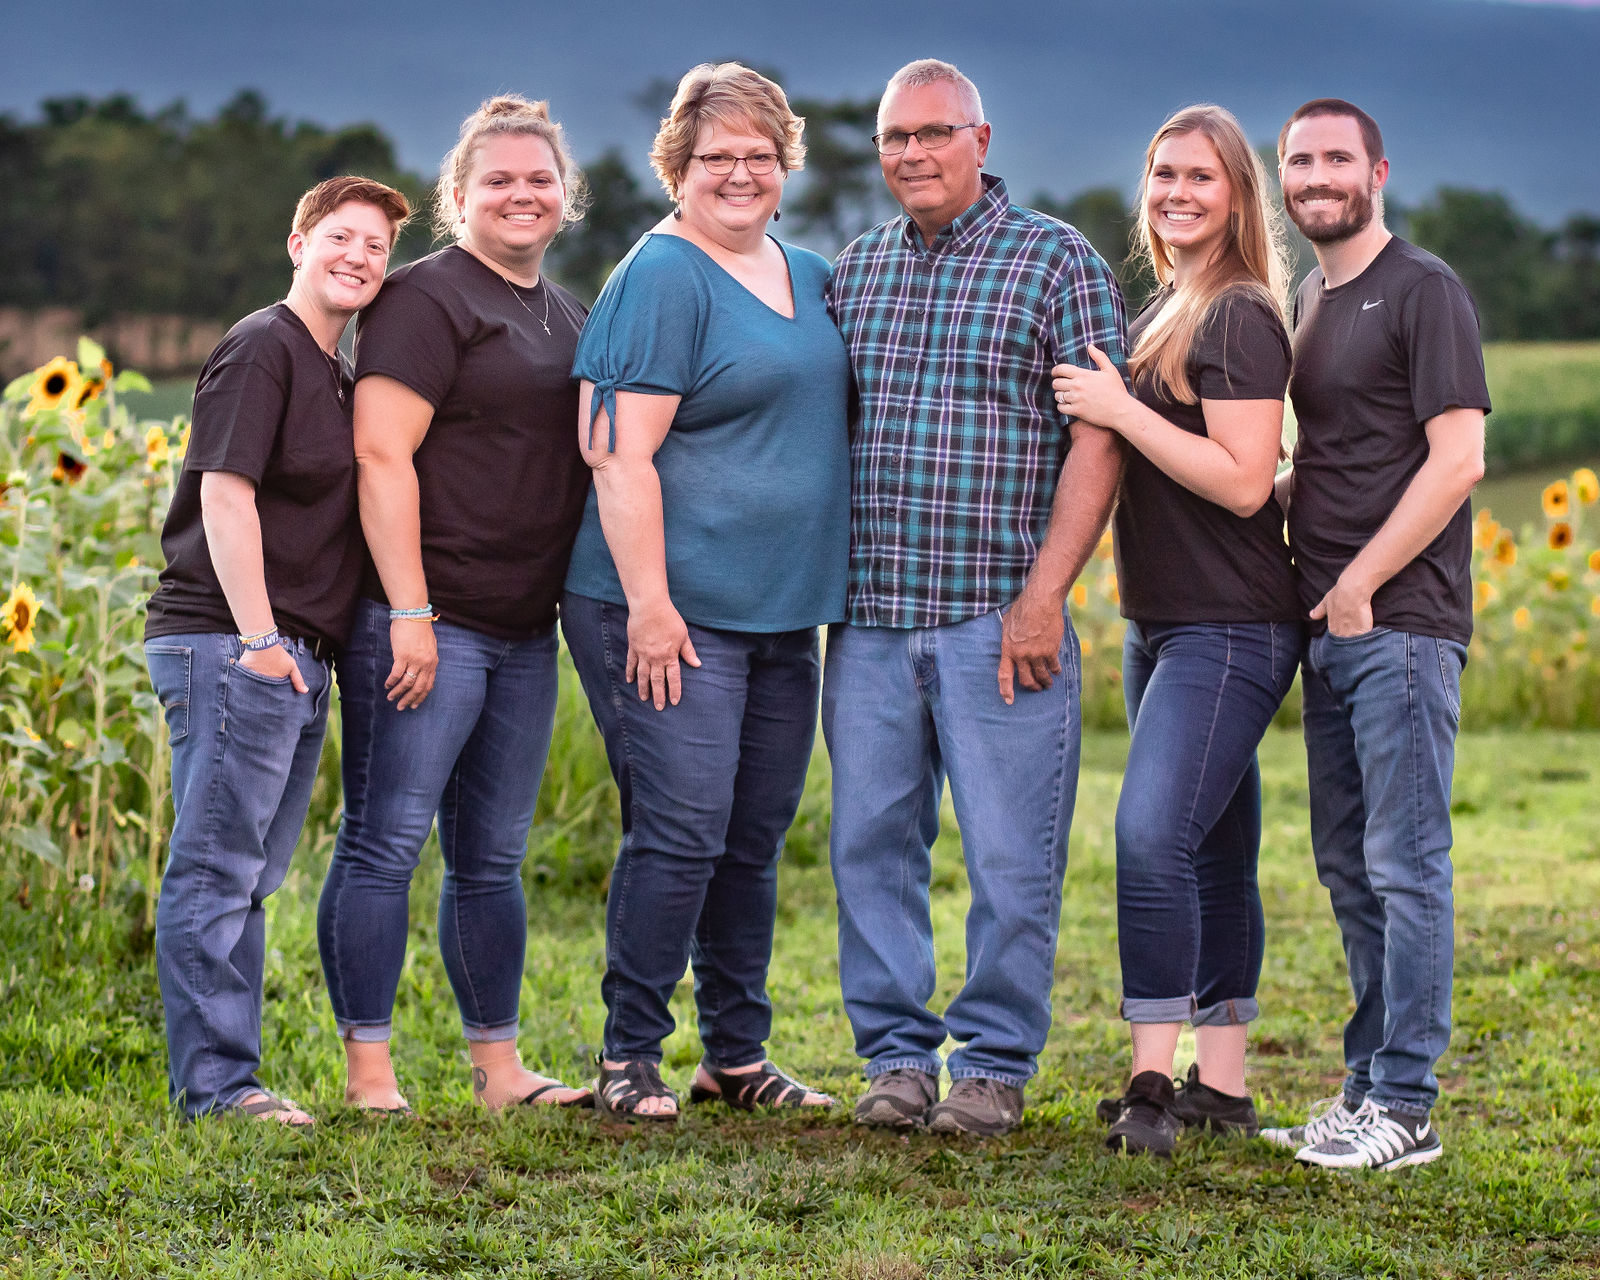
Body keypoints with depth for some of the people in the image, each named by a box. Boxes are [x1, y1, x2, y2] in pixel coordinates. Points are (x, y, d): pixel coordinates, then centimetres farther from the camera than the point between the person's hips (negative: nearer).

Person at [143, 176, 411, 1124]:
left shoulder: (337, 372, 19)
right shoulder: (262, 348, -8)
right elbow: (225, 491, -15)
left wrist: (300, 643, 17)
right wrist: (257, 636, -19)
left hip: (295, 657, 9)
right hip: (233, 645, -9)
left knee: (249, 877, 12)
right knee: (217, 871, -6)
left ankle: (229, 1076, 18)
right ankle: (214, 1084, -3)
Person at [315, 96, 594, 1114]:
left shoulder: (568, 314, 18)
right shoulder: (429, 298, -6)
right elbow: (382, 454, -14)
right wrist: (409, 612, -19)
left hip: (525, 629, 8)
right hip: (426, 622, -8)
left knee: (494, 857, 13)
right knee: (386, 843, -6)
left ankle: (500, 1068, 19)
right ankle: (369, 1071, -2)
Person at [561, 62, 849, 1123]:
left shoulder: (809, 277, 15)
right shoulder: (661, 278, -9)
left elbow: (830, 416, 27)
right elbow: (619, 450, -15)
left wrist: (827, 589, 17)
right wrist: (648, 601, -20)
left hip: (784, 615, 8)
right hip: (674, 615, -8)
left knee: (756, 839, 11)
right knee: (681, 831, -10)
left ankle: (738, 1055, 21)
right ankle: (629, 1058, 1)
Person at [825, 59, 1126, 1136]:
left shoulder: (1057, 260, -1)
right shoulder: (854, 269, 13)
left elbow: (1099, 436, -7)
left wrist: (1043, 595, -14)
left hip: (999, 619, -4)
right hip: (870, 619, 5)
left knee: (1009, 854, -2)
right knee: (871, 842, 6)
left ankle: (995, 1063, 10)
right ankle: (898, 1053, 17)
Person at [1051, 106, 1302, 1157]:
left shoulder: (1241, 318, -12)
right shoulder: (1167, 311, 16)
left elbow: (1242, 481, -19)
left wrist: (1121, 410, -18)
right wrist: (1106, 408, 10)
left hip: (1230, 627, -10)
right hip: (1163, 623, 10)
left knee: (1153, 834, -19)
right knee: (1211, 852, 11)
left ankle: (1153, 1081, -17)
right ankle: (1221, 1085, 16)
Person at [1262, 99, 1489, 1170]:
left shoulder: (1423, 291, -7)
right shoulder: (1307, 303, 18)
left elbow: (1457, 459, -14)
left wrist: (1361, 582, -15)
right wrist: (1297, 557, 9)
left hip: (1401, 621, -9)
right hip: (1328, 626, 9)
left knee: (1405, 863, -7)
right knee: (1349, 866, 11)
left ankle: (1406, 1106, -5)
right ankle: (1368, 1083, 19)